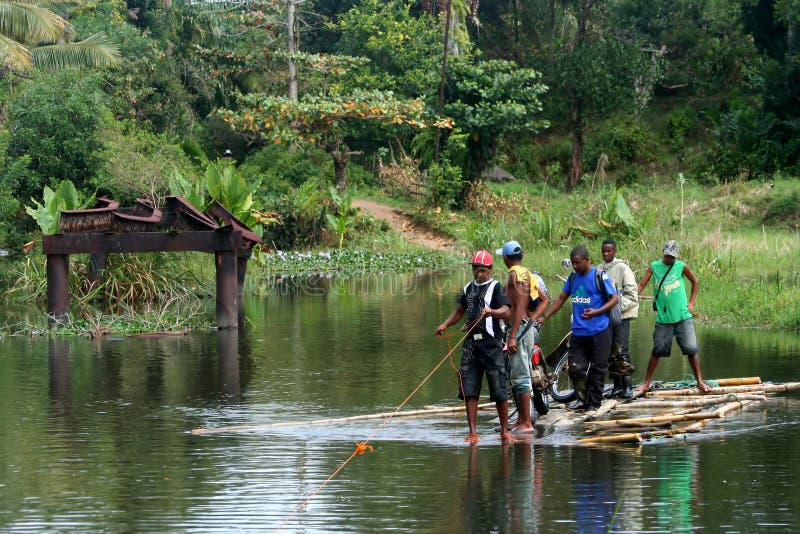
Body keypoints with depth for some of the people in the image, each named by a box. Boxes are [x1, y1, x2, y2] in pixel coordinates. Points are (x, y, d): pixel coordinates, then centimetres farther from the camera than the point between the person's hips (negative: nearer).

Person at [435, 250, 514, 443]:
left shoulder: (496, 287, -1)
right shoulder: (468, 288, 18)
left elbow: (505, 310, -15)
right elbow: (459, 311, 27)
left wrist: (491, 312, -36)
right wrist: (445, 325, 11)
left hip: (491, 342, -6)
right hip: (471, 343, 6)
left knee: (499, 390, -3)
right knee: (469, 390, 0)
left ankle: (504, 431, 6)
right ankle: (473, 433, 1)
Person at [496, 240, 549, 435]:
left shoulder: (515, 275, -13)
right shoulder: (527, 274, 16)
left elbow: (519, 307, -20)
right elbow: (544, 299, 21)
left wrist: (512, 337, -22)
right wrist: (533, 318, 12)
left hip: (519, 328, -10)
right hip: (529, 328, 10)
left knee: (520, 377, -9)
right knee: (520, 377, 16)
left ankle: (526, 423, -10)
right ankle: (521, 420, 21)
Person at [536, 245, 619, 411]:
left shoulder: (599, 276, -6)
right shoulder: (573, 277, 10)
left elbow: (615, 298, -7)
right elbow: (561, 298, 18)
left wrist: (596, 312, -21)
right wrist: (544, 317, 11)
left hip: (599, 331, -5)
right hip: (578, 332, 5)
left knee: (597, 369, 3)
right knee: (576, 367, -2)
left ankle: (594, 403, 11)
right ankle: (581, 399, 10)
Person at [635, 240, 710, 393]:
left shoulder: (681, 267, 0)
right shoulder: (654, 267, 2)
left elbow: (695, 282, 15)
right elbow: (641, 285, -2)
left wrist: (691, 302, 7)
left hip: (683, 317, 0)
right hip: (663, 318, 0)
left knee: (691, 350, -3)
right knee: (657, 351, 4)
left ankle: (700, 381, 8)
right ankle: (646, 383, 13)